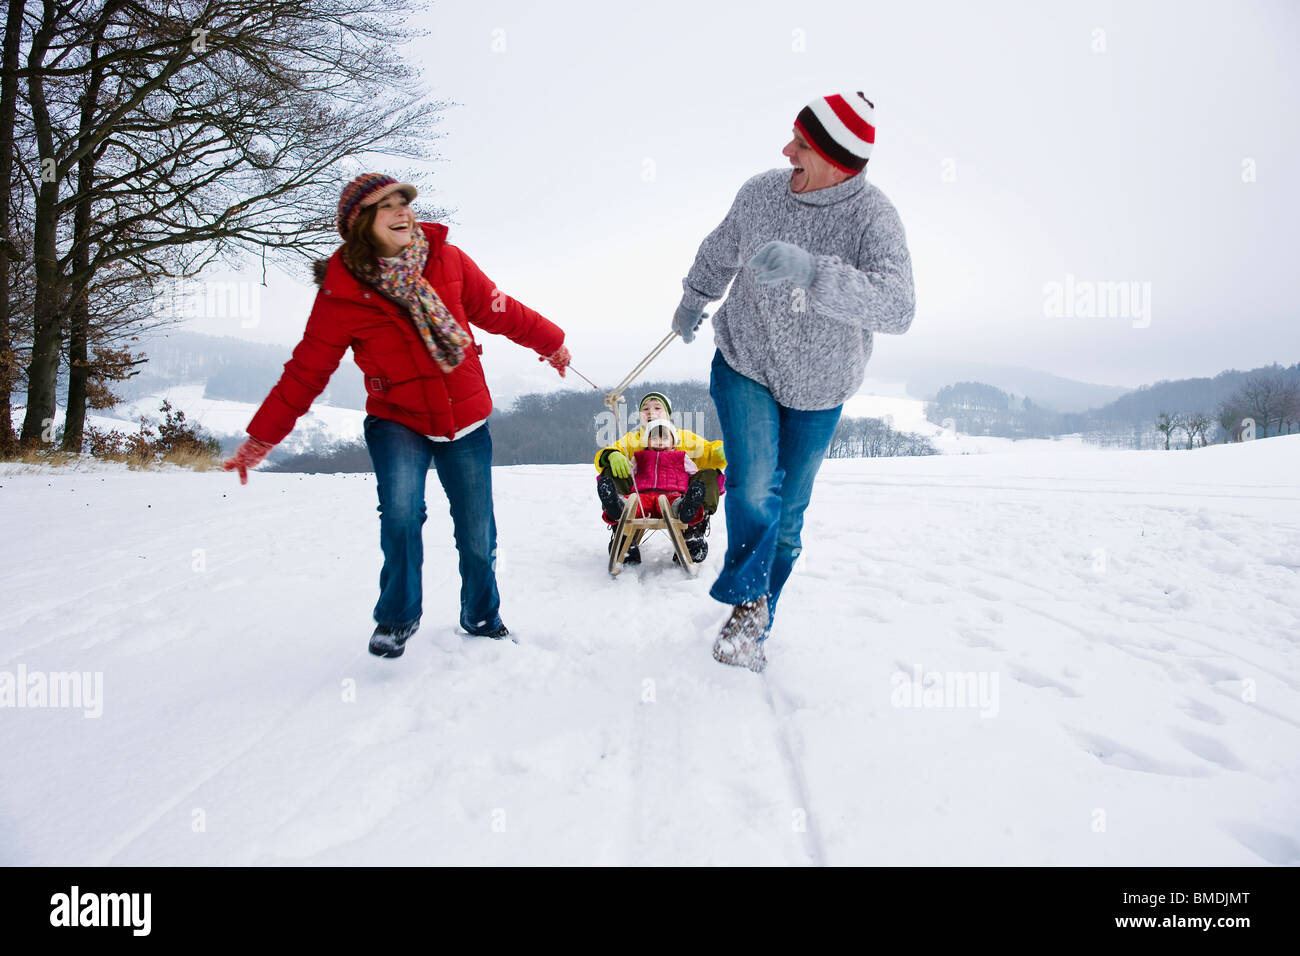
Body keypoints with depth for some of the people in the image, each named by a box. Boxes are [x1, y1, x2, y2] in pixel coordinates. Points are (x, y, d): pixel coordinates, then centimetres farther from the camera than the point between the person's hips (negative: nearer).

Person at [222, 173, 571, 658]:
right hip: (397, 420, -2)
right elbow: (306, 370, -5)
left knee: (478, 536, 7)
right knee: (401, 512, -26)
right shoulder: (341, 291, -11)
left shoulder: (447, 260, -7)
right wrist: (260, 440, -4)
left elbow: (499, 310, 8)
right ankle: (396, 619, 0)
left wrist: (550, 342, 20)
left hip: (466, 420, 2)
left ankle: (483, 618, 34)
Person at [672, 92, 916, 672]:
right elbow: (719, 253, 9)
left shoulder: (874, 218, -22)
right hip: (743, 365, 1)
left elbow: (896, 307, -40)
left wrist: (811, 270, -52)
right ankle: (746, 599, 5)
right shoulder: (760, 192, -13)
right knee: (754, 488, -20)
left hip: (816, 390, 0)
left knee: (787, 513, 8)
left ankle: (756, 622, 29)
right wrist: (694, 299, 25)